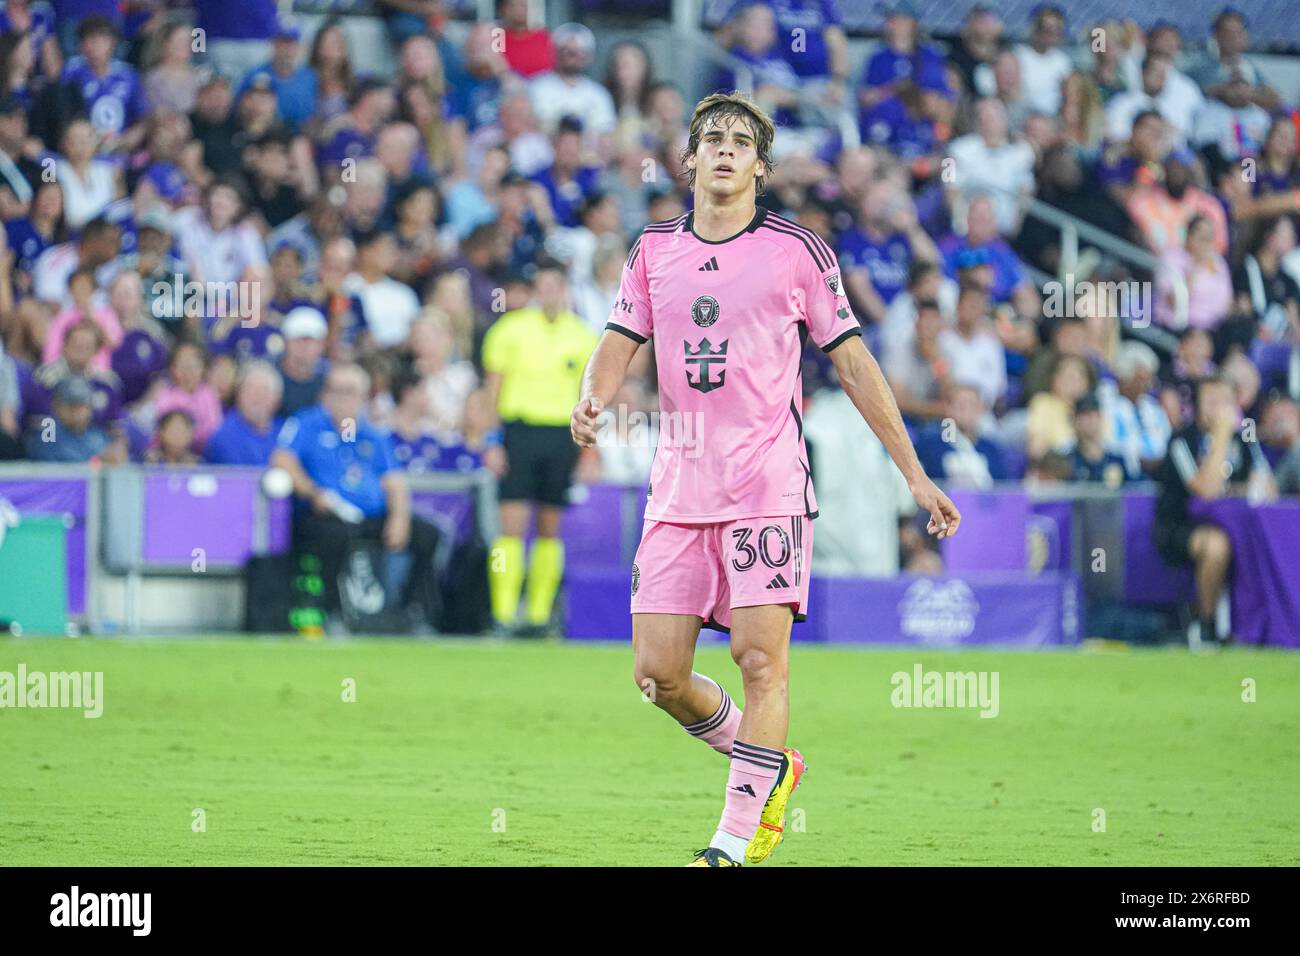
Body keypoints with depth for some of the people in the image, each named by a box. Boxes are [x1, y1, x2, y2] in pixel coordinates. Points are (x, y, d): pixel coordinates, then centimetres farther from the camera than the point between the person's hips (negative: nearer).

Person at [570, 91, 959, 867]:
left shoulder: (797, 250, 2)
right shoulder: (654, 251, 11)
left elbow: (854, 364, 6)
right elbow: (619, 345, 13)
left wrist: (915, 475, 4)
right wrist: (592, 401, -11)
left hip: (769, 483, -4)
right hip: (679, 486, 4)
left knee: (761, 656, -15)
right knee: (658, 672, -2)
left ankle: (737, 839, -9)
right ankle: (770, 765, 23)